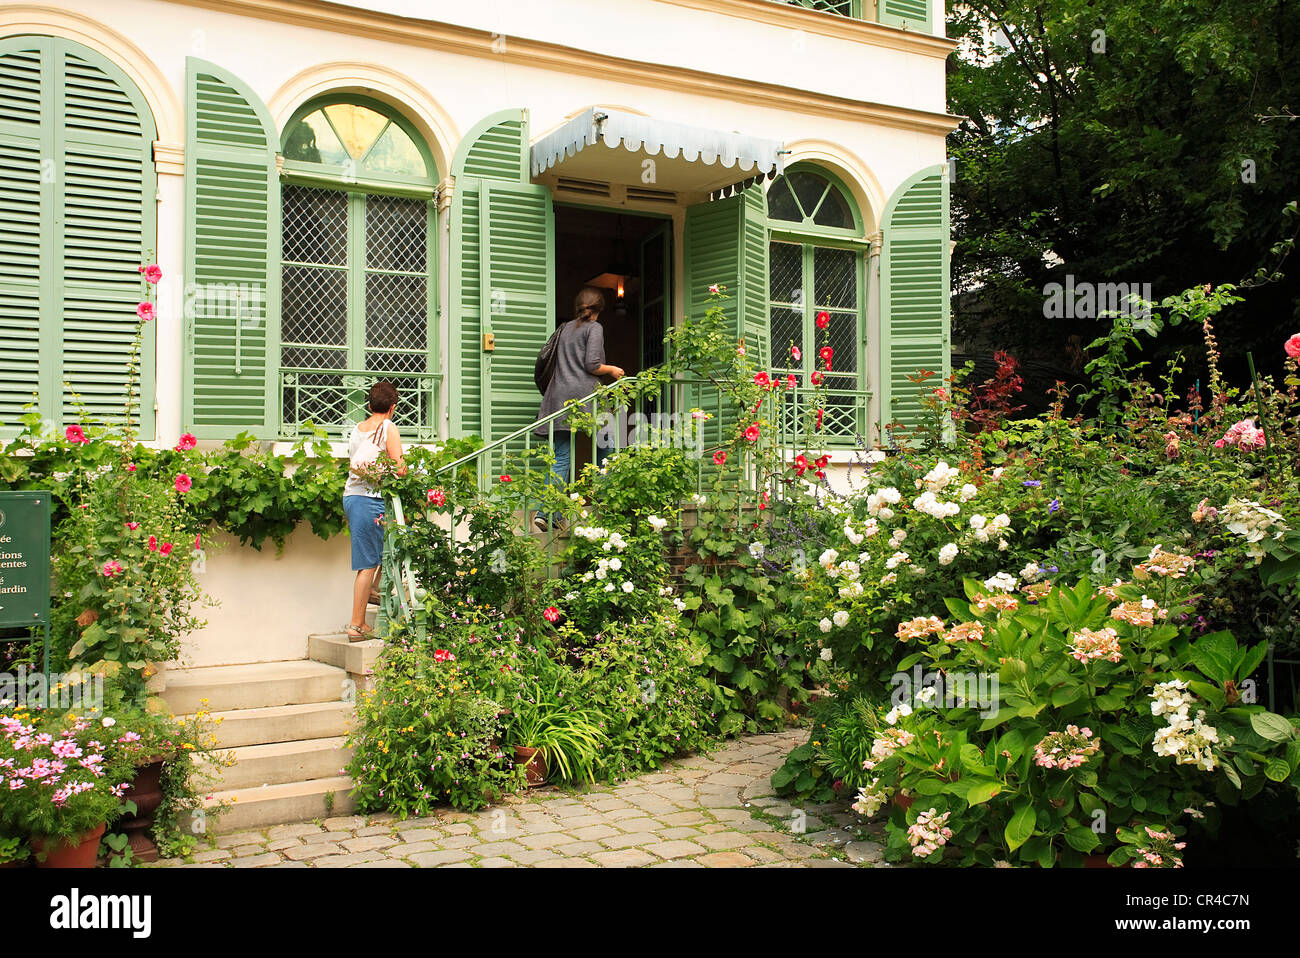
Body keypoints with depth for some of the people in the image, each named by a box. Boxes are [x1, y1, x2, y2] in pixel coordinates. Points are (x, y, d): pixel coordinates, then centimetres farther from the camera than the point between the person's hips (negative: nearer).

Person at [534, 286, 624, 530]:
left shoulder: (565, 329, 19)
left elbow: (553, 362, 20)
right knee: (604, 446, 13)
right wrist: (612, 370, 9)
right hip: (584, 394, -5)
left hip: (559, 396, 5)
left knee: (561, 456, 2)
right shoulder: (594, 328, 1)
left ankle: (546, 512, -9)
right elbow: (592, 365, -8)